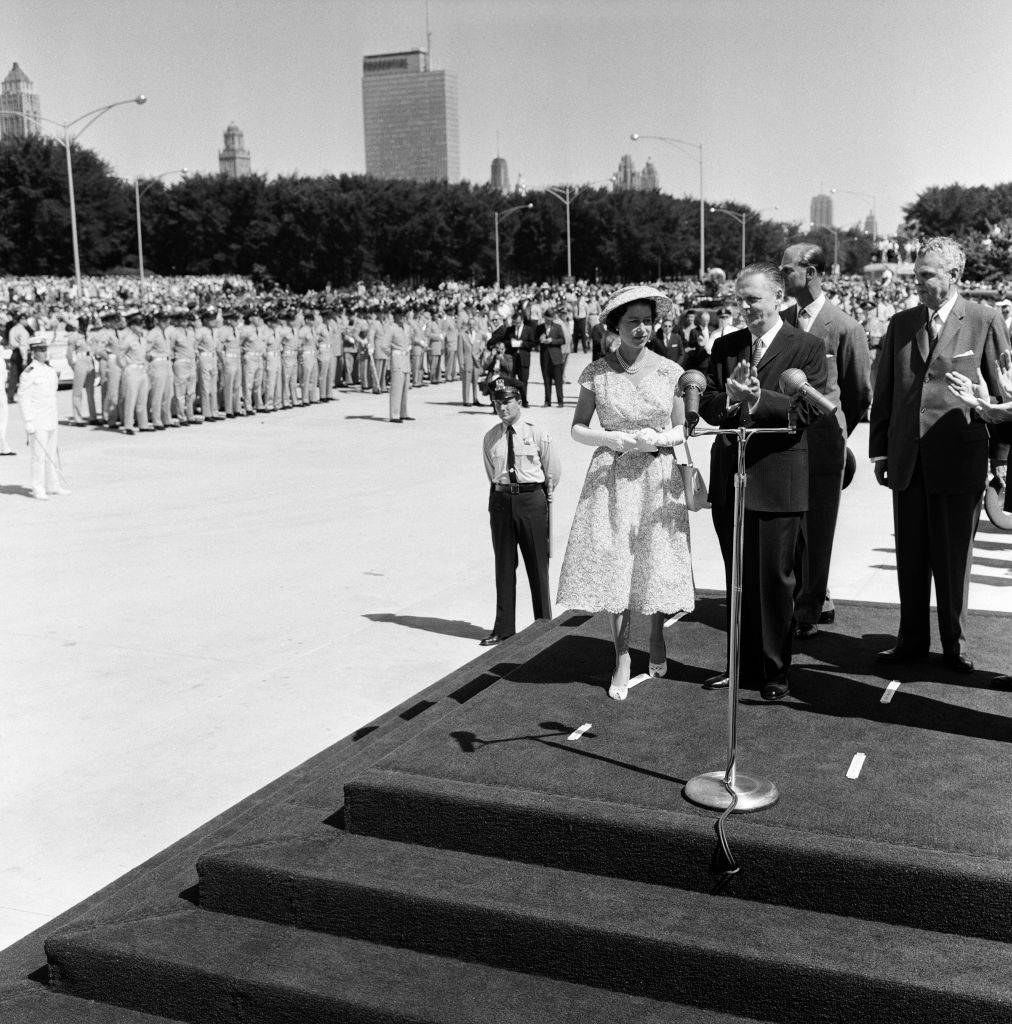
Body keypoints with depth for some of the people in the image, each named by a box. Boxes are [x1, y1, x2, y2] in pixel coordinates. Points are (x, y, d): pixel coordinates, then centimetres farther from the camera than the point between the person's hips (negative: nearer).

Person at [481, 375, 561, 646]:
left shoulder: (537, 434, -5)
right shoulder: (490, 438, 4)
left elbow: (554, 473, 5)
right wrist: (502, 493, 12)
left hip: (532, 499, -3)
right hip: (501, 499, 3)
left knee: (537, 564, 5)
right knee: (503, 565, 8)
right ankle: (504, 628, 17)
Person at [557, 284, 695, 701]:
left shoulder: (670, 371, 1)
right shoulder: (595, 373, -1)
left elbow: (682, 428, 7)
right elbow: (578, 429, 3)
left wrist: (659, 439, -13)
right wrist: (614, 439, -14)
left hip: (658, 478, 1)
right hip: (611, 477, -1)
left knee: (658, 565, 4)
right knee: (613, 565, -2)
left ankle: (657, 636, 33)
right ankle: (621, 655, 11)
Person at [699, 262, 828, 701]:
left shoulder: (807, 348, -3)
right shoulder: (724, 347, 10)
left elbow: (808, 409, -13)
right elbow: (706, 406, 4)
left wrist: (759, 398, -25)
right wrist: (729, 399, -18)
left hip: (777, 480, -4)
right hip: (729, 479, 5)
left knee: (774, 579, 3)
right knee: (737, 579, 14)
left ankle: (775, 672, 15)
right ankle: (740, 664, 26)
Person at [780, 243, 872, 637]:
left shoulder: (845, 327, -7)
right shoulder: (781, 322, 7)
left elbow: (860, 393, 4)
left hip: (823, 441, -5)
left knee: (816, 531, 2)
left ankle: (808, 613, 11)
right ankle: (817, 601, 26)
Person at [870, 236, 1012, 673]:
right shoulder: (901, 324, 9)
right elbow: (884, 393, 12)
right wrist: (880, 451, 8)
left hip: (959, 460, -3)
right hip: (907, 460, 3)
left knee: (953, 558, 6)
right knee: (910, 556, 10)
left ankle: (955, 643, 20)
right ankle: (912, 640, 22)